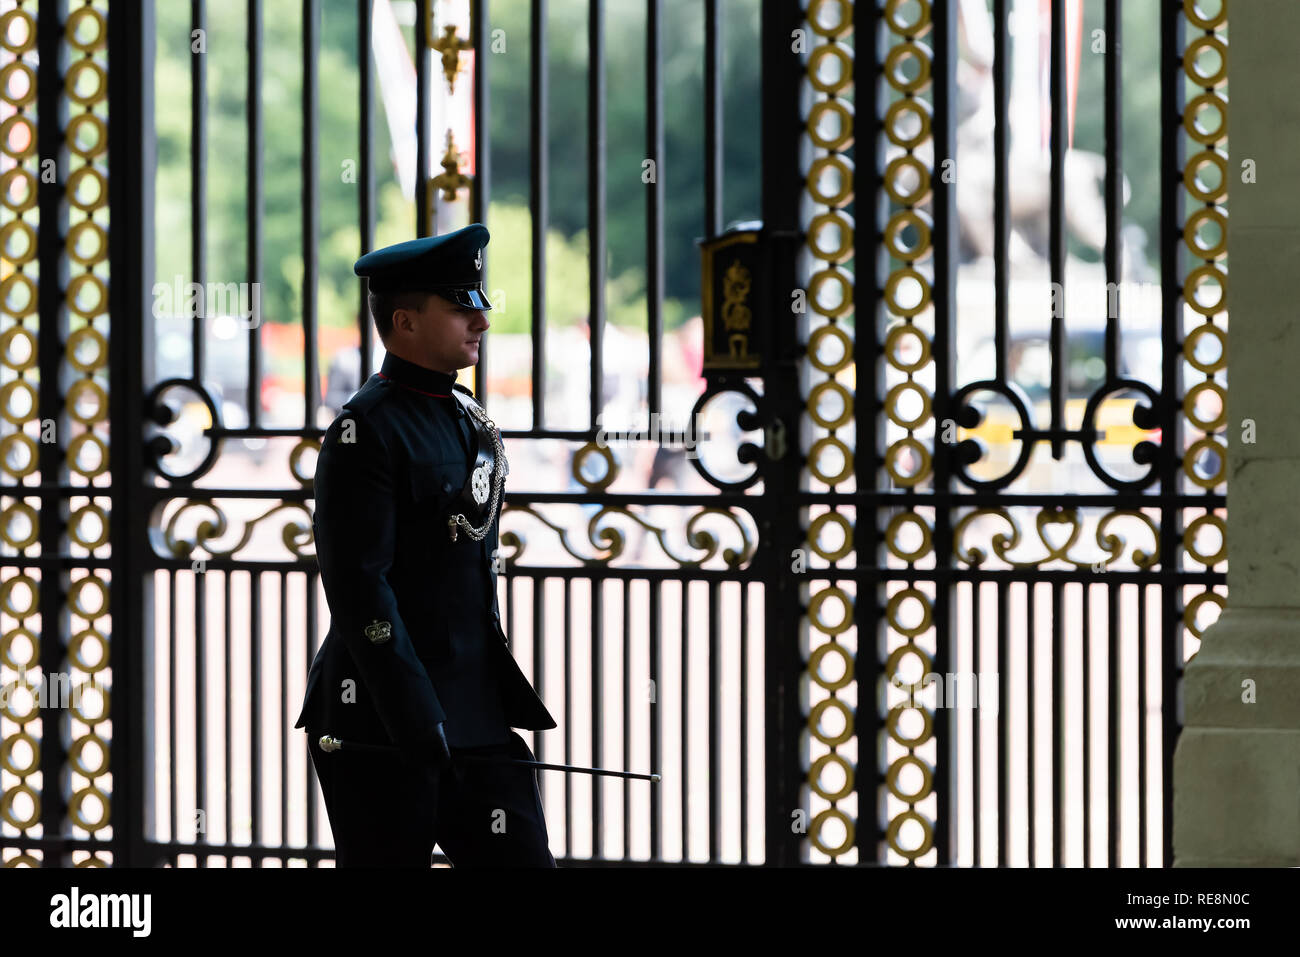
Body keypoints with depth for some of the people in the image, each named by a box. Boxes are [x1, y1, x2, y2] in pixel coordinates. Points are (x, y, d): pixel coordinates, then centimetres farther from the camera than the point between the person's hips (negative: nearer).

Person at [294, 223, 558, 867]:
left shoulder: (470, 420, 15)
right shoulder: (366, 430, -12)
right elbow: (357, 586, -17)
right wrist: (416, 718, -21)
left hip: (477, 715, 8)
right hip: (382, 725, -8)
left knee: (522, 859, 2)